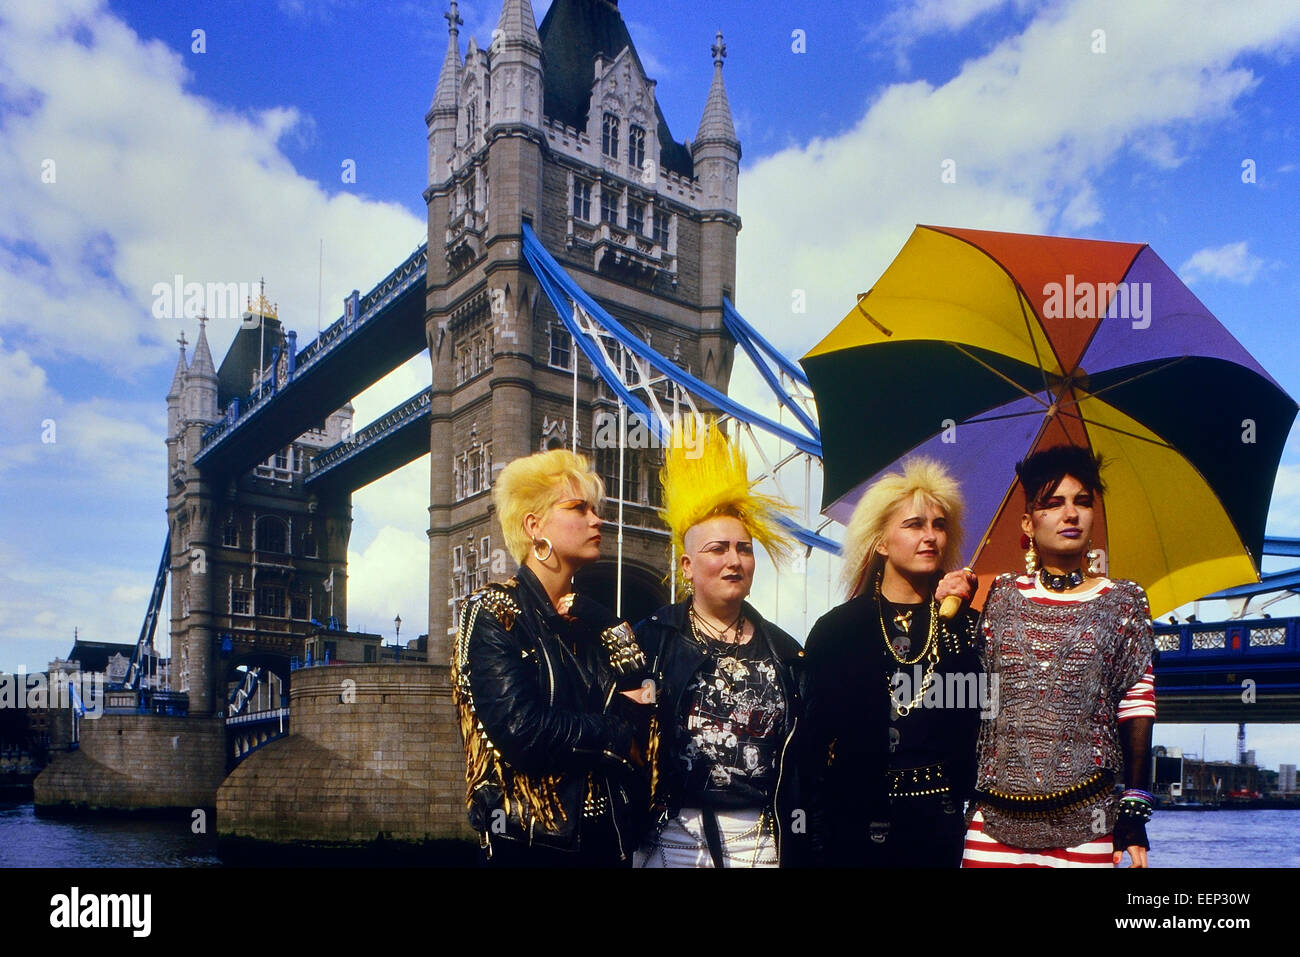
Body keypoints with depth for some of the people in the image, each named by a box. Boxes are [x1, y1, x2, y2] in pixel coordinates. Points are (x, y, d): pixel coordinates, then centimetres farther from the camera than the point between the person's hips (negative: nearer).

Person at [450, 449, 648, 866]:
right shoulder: (493, 612, -9)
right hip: (532, 841, -6)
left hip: (607, 835, 6)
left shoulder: (595, 620, 10)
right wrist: (619, 733, -10)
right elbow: (521, 730, -21)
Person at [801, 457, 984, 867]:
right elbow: (815, 736, 0)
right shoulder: (837, 629, 1)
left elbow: (973, 708, -6)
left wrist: (953, 615, -9)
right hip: (859, 820, -1)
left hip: (944, 821, 2)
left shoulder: (964, 623, 7)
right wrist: (819, 832, -5)